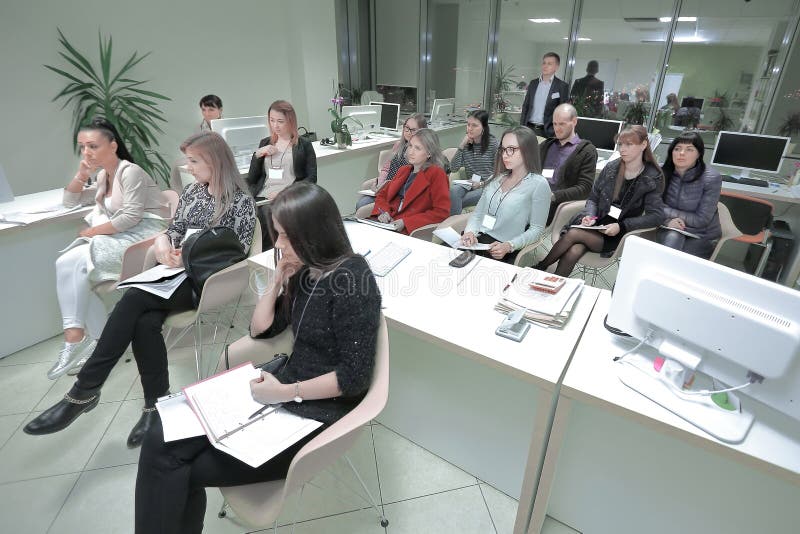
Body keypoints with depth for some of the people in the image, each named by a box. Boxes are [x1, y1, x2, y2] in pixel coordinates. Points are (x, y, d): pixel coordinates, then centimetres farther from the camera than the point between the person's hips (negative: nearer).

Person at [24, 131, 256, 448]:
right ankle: (155, 406, -13)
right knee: (145, 322, -25)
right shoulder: (192, 192, 16)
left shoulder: (241, 201, -5)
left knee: (133, 301, -27)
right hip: (177, 274, 6)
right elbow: (174, 231, 17)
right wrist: (163, 244, -6)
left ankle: (85, 390, -15)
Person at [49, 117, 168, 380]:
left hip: (143, 237, -8)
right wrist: (82, 173, 7)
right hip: (120, 238, 8)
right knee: (75, 271, -14)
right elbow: (69, 201, 22)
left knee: (69, 263, -19)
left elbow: (131, 217, -18)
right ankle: (97, 340, -7)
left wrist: (93, 232, -7)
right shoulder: (104, 174, 16)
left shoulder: (131, 172, -11)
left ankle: (75, 337, -11)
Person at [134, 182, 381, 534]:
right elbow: (261, 329, 12)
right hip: (285, 393, 8)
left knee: (179, 470, -8)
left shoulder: (352, 280, -20)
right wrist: (279, 279, 0)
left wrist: (285, 392, -20)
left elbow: (354, 376, -19)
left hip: (319, 412, -8)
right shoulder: (305, 269, 6)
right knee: (161, 441, -5)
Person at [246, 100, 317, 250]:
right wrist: (258, 154, 3)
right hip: (262, 198, 4)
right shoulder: (264, 143, 23)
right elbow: (251, 178, 19)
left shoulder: (304, 145, 10)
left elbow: (312, 178, 0)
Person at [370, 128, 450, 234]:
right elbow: (382, 195, 23)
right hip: (387, 222, 7)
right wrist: (383, 212, -1)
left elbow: (441, 211, -11)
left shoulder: (436, 174, -2)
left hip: (410, 230, -6)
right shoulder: (403, 170, 20)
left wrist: (406, 222, -16)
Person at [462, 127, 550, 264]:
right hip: (476, 240, 6)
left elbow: (536, 229, -3)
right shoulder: (498, 179, 17)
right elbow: (477, 213, 16)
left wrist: (509, 246, -19)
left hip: (503, 252, -5)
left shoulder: (538, 184, -1)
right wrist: (470, 231, -6)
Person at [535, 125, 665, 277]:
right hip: (595, 225, 3)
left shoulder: (653, 179, -3)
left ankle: (540, 267, -8)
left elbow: (657, 216, -11)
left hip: (617, 237, -2)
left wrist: (621, 226, -20)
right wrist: (589, 215, -10)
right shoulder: (611, 167, 6)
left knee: (573, 234, -27)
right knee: (574, 251, -30)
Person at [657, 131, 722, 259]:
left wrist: (668, 211, -13)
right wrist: (668, 220, -23)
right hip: (671, 230, 2)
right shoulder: (663, 173, -5)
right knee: (673, 238, -32)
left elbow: (701, 220, -14)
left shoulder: (712, 178, -13)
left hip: (702, 236, -2)